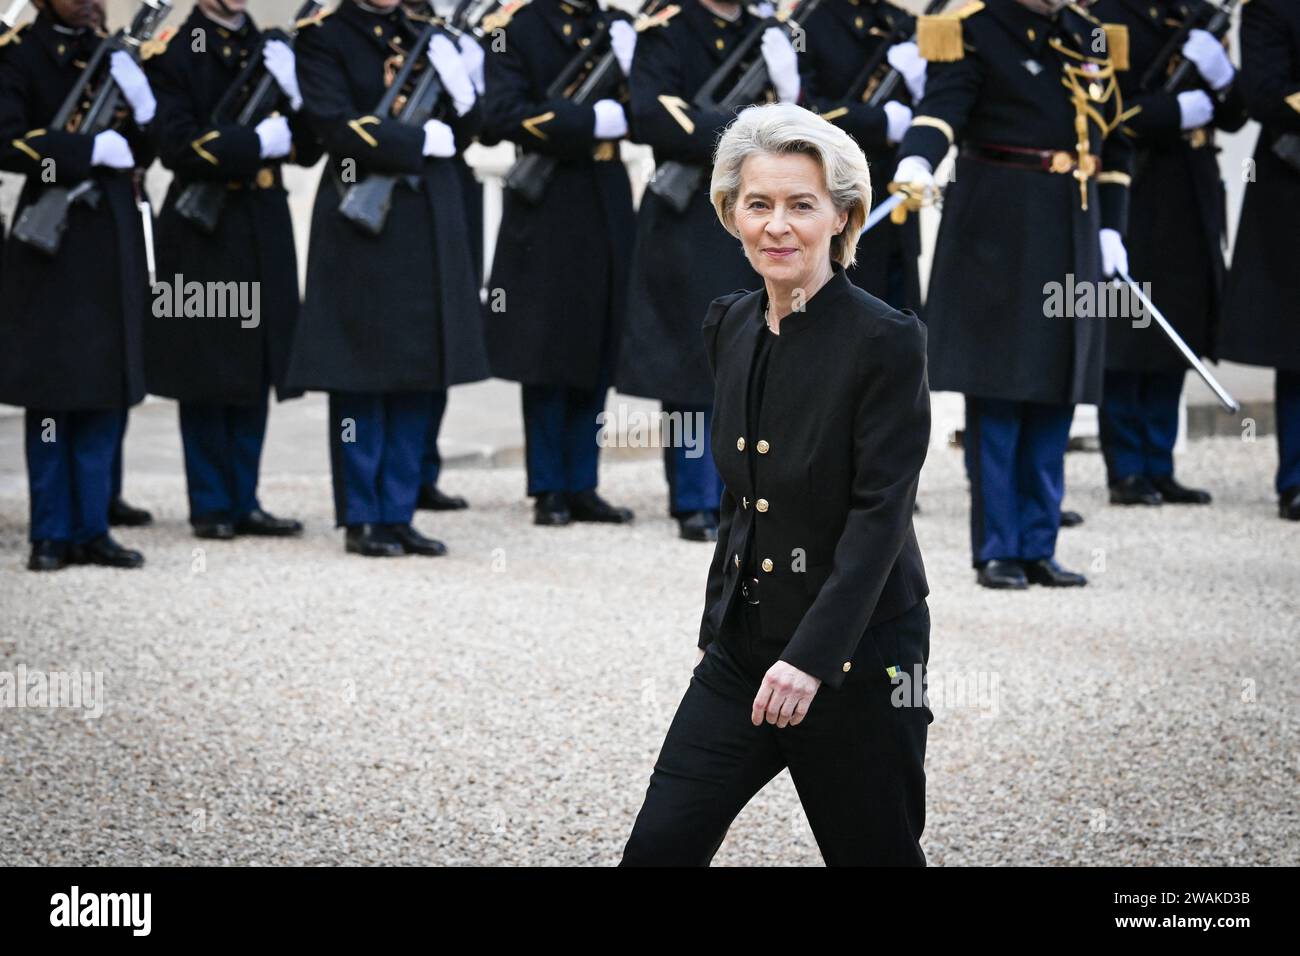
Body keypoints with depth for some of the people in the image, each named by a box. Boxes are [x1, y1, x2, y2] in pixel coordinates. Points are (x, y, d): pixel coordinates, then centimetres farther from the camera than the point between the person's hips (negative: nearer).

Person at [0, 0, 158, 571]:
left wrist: (142, 108, -7)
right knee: (51, 393, 0)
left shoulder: (112, 53, 13)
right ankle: (51, 535, 6)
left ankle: (92, 530, 14)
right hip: (52, 243, -5)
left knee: (105, 394, 7)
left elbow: (142, 156, 12)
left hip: (113, 243, 5)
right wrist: (89, 149, -18)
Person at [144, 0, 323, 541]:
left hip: (265, 233, 5)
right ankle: (211, 506, 8)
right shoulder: (171, 54, -4)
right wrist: (257, 143, -16)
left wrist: (295, 94, -9)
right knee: (206, 376, 0)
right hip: (204, 237, -5)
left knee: (255, 373, 7)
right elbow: (176, 146, -15)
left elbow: (307, 150, 8)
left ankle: (244, 501, 14)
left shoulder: (271, 51, 12)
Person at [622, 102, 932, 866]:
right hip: (743, 647, 6)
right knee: (659, 847, -1)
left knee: (875, 852, 6)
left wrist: (811, 657, -25)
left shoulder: (887, 340, -13)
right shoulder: (730, 326, 7)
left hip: (856, 651, -6)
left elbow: (880, 514, -18)